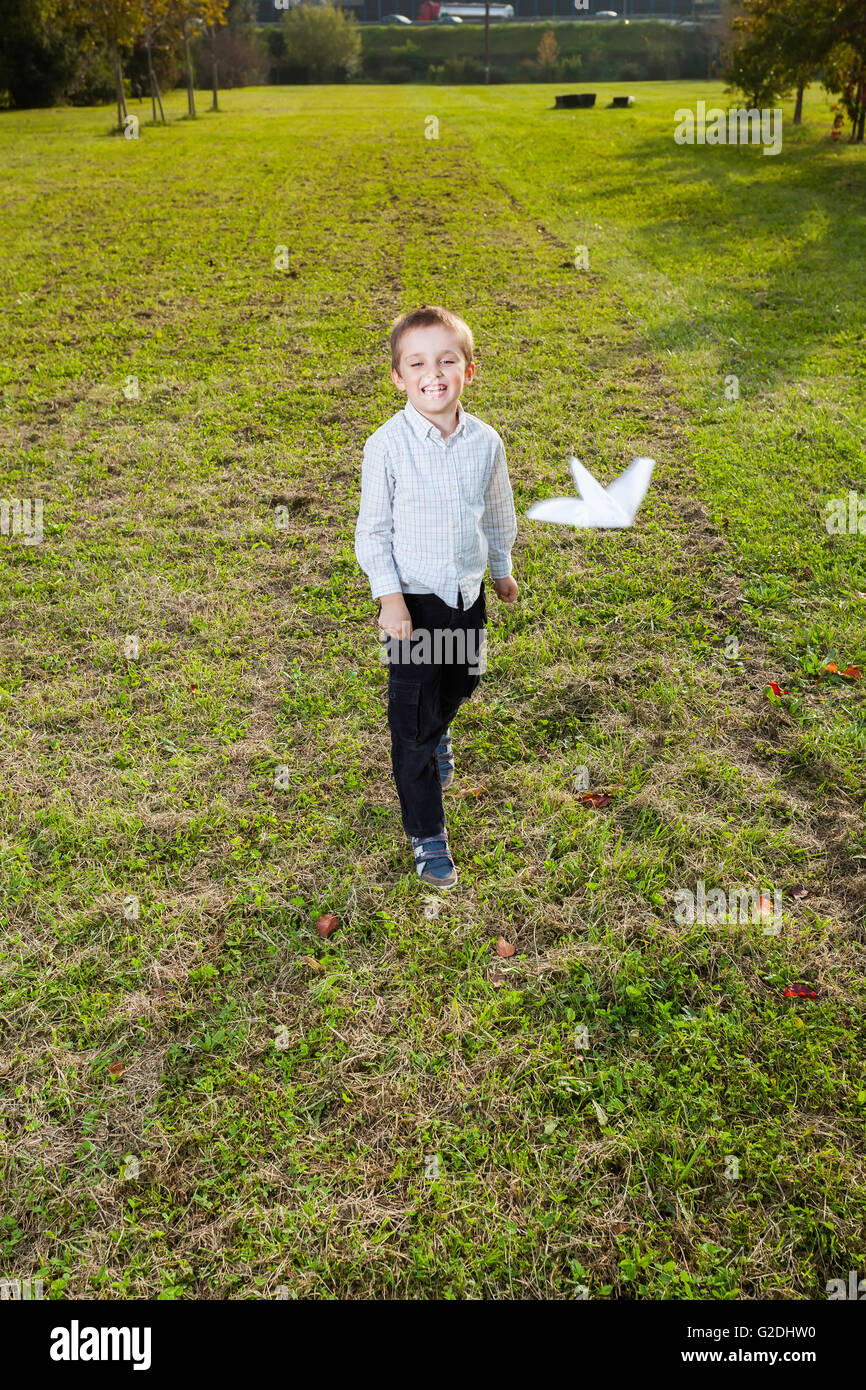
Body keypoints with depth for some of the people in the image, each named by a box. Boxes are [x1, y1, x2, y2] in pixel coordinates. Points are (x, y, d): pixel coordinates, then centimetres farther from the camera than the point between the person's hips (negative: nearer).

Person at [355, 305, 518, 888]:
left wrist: (502, 570, 22)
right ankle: (427, 833, 17)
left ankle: (438, 734, 62)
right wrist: (389, 596, -19)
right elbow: (372, 530, -9)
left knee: (461, 682, 26)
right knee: (413, 720, 1)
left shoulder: (485, 441, -6)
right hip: (415, 598, -4)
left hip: (469, 591, 4)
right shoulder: (387, 445, -16)